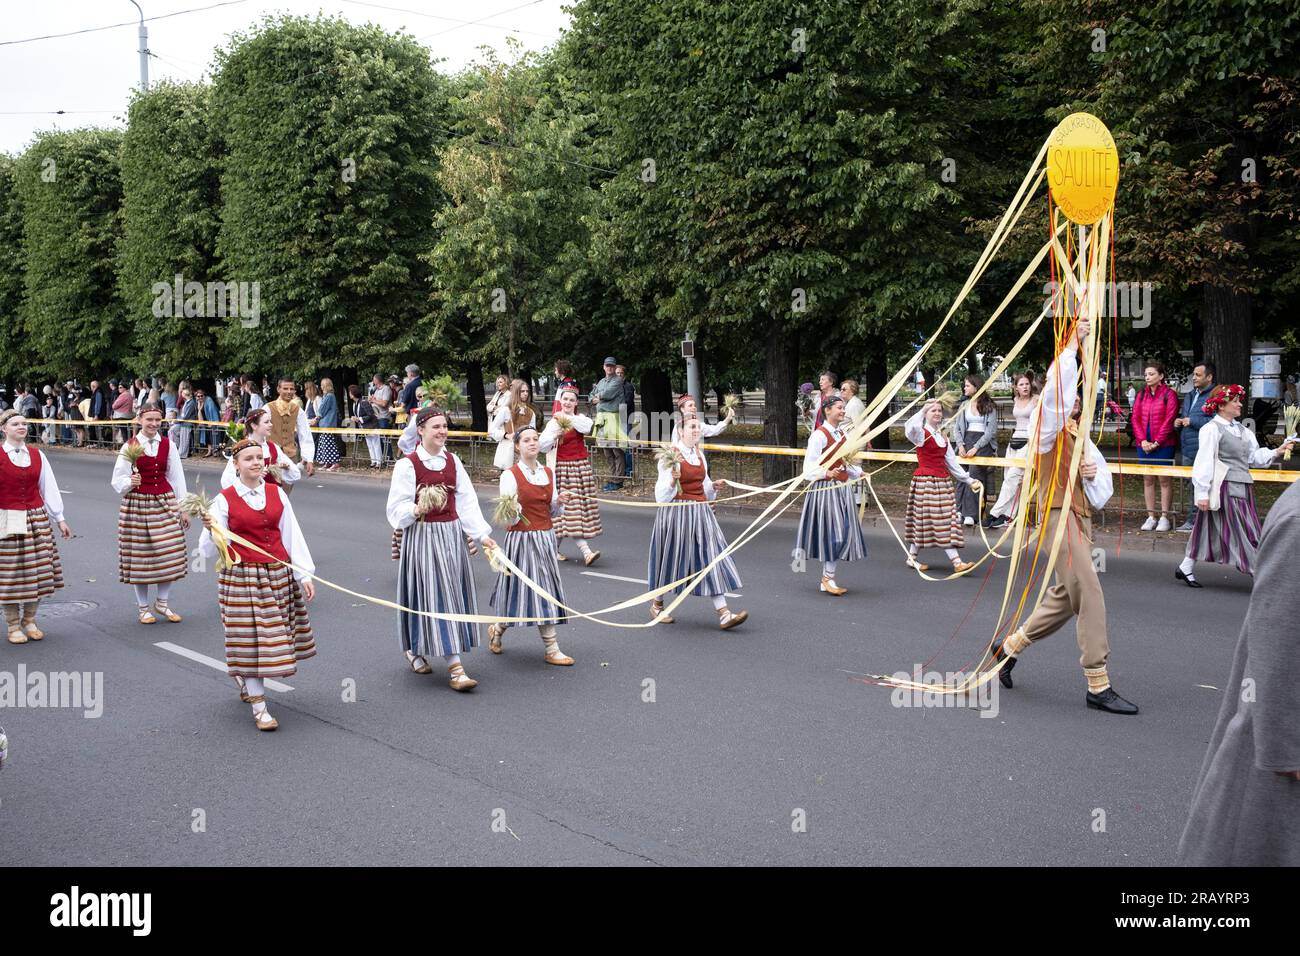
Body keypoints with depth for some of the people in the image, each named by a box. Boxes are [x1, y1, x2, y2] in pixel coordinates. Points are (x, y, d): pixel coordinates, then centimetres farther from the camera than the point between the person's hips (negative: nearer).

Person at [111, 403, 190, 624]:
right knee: (140, 555, 3)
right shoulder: (130, 446, -4)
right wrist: (131, 482, -24)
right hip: (137, 504, -3)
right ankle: (143, 607, 18)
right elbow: (117, 480, -2)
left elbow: (177, 477, 7)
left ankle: (162, 603, 20)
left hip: (165, 502, 3)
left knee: (170, 554, 2)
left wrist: (183, 508, 6)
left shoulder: (168, 444, 4)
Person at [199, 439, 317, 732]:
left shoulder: (277, 493, 4)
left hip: (279, 574, 4)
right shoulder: (224, 499, -5)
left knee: (273, 636, 12)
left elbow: (292, 535, 4)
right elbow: (211, 550, -6)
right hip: (242, 577, -4)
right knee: (251, 638, -1)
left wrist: (304, 574, 1)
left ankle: (245, 678, 42)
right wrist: (210, 529, -26)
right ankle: (259, 706, 10)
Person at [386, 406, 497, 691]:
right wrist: (417, 510, -30)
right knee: (434, 596, -6)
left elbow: (467, 501, 7)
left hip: (451, 535, 6)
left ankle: (415, 650, 29)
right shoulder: (408, 464, -9)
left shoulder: (452, 461, 8)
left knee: (452, 592, 10)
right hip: (422, 536, -6)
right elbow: (397, 509, -10)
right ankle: (454, 667, -5)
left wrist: (482, 534, 0)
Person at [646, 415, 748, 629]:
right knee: (672, 559, 7)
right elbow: (662, 493, -12)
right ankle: (656, 606, 30)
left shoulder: (699, 453, 10)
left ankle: (724, 614, -6)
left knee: (711, 557, -2)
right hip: (677, 512, -6)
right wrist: (673, 479, -30)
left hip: (699, 512, 6)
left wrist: (714, 485, 5)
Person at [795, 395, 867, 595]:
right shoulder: (819, 435, -13)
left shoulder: (841, 434, 13)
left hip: (842, 488, 9)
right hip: (826, 489, -9)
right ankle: (828, 578, 2)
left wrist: (858, 472, 26)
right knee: (832, 533, -9)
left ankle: (827, 579, 17)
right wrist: (826, 473, -32)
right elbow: (809, 467, -18)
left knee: (843, 533, 9)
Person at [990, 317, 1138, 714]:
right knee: (1089, 594, -12)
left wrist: (1093, 473, -5)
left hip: (1081, 515, 9)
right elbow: (1057, 388, -24)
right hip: (1059, 513, -9)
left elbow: (1103, 485, 17)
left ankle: (1010, 646, 29)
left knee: (1066, 596, 14)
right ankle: (1098, 685, -7)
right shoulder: (1051, 426, -4)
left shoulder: (1081, 435, 19)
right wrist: (1073, 345, -24)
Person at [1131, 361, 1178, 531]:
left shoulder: (1169, 394, -4)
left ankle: (1164, 517, 5)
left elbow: (1169, 420, -10)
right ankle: (1151, 517, 11)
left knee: (1164, 479, 0)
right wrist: (1142, 441, -5)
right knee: (1147, 479, 6)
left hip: (1163, 445, -5)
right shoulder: (1141, 395, 11)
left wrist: (1156, 443, -12)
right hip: (1144, 445, 5)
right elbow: (1135, 419, 8)